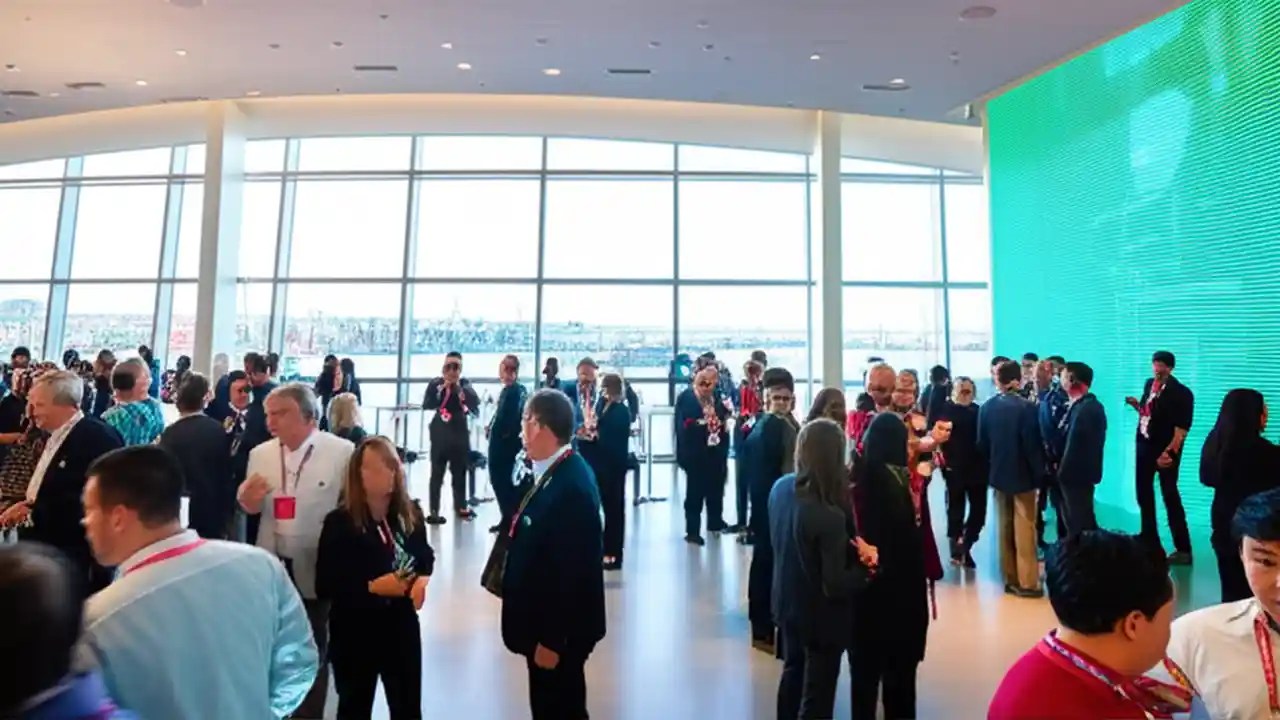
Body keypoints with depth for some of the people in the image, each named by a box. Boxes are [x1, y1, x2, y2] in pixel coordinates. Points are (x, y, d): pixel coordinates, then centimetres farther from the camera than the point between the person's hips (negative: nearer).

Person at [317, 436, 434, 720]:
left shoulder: (411, 514, -4)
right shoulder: (339, 522, -15)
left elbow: (425, 557, 10)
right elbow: (324, 587, -14)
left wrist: (422, 579, -11)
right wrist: (372, 587, -24)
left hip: (403, 629, 3)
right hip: (355, 635, -3)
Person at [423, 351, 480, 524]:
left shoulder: (464, 384, 2)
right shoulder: (435, 384, -2)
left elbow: (475, 402, -13)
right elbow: (426, 405, -12)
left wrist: (459, 387, -21)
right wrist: (442, 389, -20)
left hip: (459, 435, 2)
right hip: (440, 435, -2)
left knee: (460, 472, 14)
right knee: (437, 473, -4)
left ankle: (460, 507, 28)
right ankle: (434, 511, -2)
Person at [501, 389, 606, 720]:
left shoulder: (570, 486, -29)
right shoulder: (558, 472, 2)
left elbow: (572, 572, -27)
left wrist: (551, 640, -19)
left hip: (558, 631, -9)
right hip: (548, 624, 9)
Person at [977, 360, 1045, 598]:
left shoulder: (987, 407, -1)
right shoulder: (1026, 407, -16)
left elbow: (981, 443, 3)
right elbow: (1032, 445, -15)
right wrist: (1039, 473, -5)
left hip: (998, 473, 4)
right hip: (1022, 474, -4)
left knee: (1004, 528, 13)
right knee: (1024, 529, 3)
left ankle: (1010, 579, 20)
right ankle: (1027, 582, 9)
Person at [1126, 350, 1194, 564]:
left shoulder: (1181, 392, -12)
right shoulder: (1149, 384, 8)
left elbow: (1182, 428, -19)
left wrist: (1169, 451, -26)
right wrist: (1136, 405, -2)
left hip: (1166, 450, -7)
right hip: (1144, 446, 7)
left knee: (1170, 498, -1)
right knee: (1144, 495, 13)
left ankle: (1183, 550, 9)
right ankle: (1151, 544, 25)